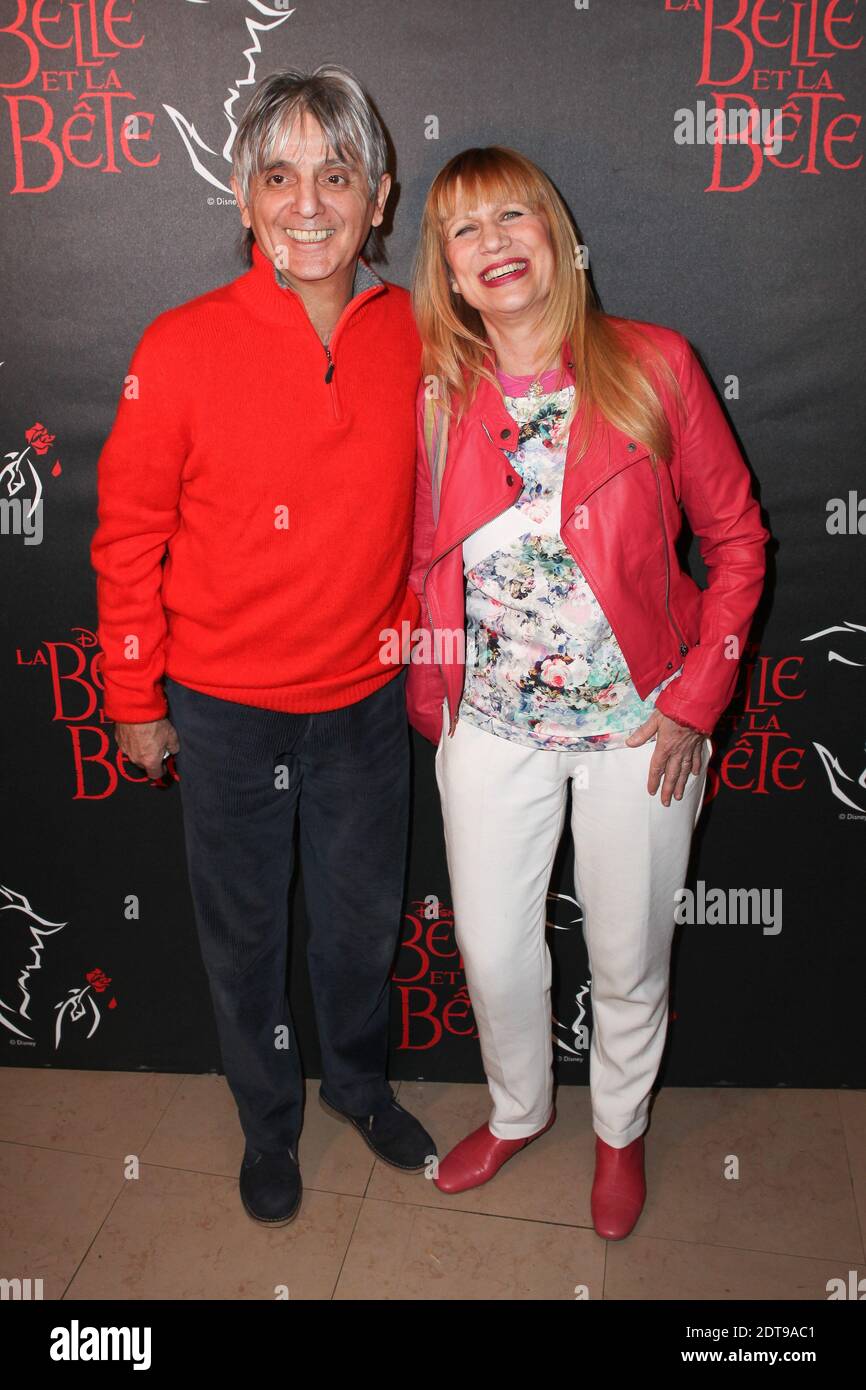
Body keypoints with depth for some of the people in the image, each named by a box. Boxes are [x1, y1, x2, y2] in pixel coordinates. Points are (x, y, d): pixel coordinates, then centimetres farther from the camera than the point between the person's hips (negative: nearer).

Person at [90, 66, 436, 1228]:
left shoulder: (414, 337, -6)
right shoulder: (184, 347, -15)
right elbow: (129, 533, -7)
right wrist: (135, 697, -3)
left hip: (365, 701, 3)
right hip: (223, 707, -2)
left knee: (363, 916, 20)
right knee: (244, 930, 16)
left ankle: (359, 1079, 50)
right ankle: (268, 1120, 44)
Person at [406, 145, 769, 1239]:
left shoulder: (653, 367, -9)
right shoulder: (436, 397, -3)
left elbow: (736, 537, -3)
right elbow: (421, 566, 8)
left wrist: (696, 698, -8)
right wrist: (427, 699, 4)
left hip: (641, 723, -1)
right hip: (492, 724, 2)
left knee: (628, 955, 13)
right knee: (492, 950, 12)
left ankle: (621, 1129, 44)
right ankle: (518, 1111, 44)